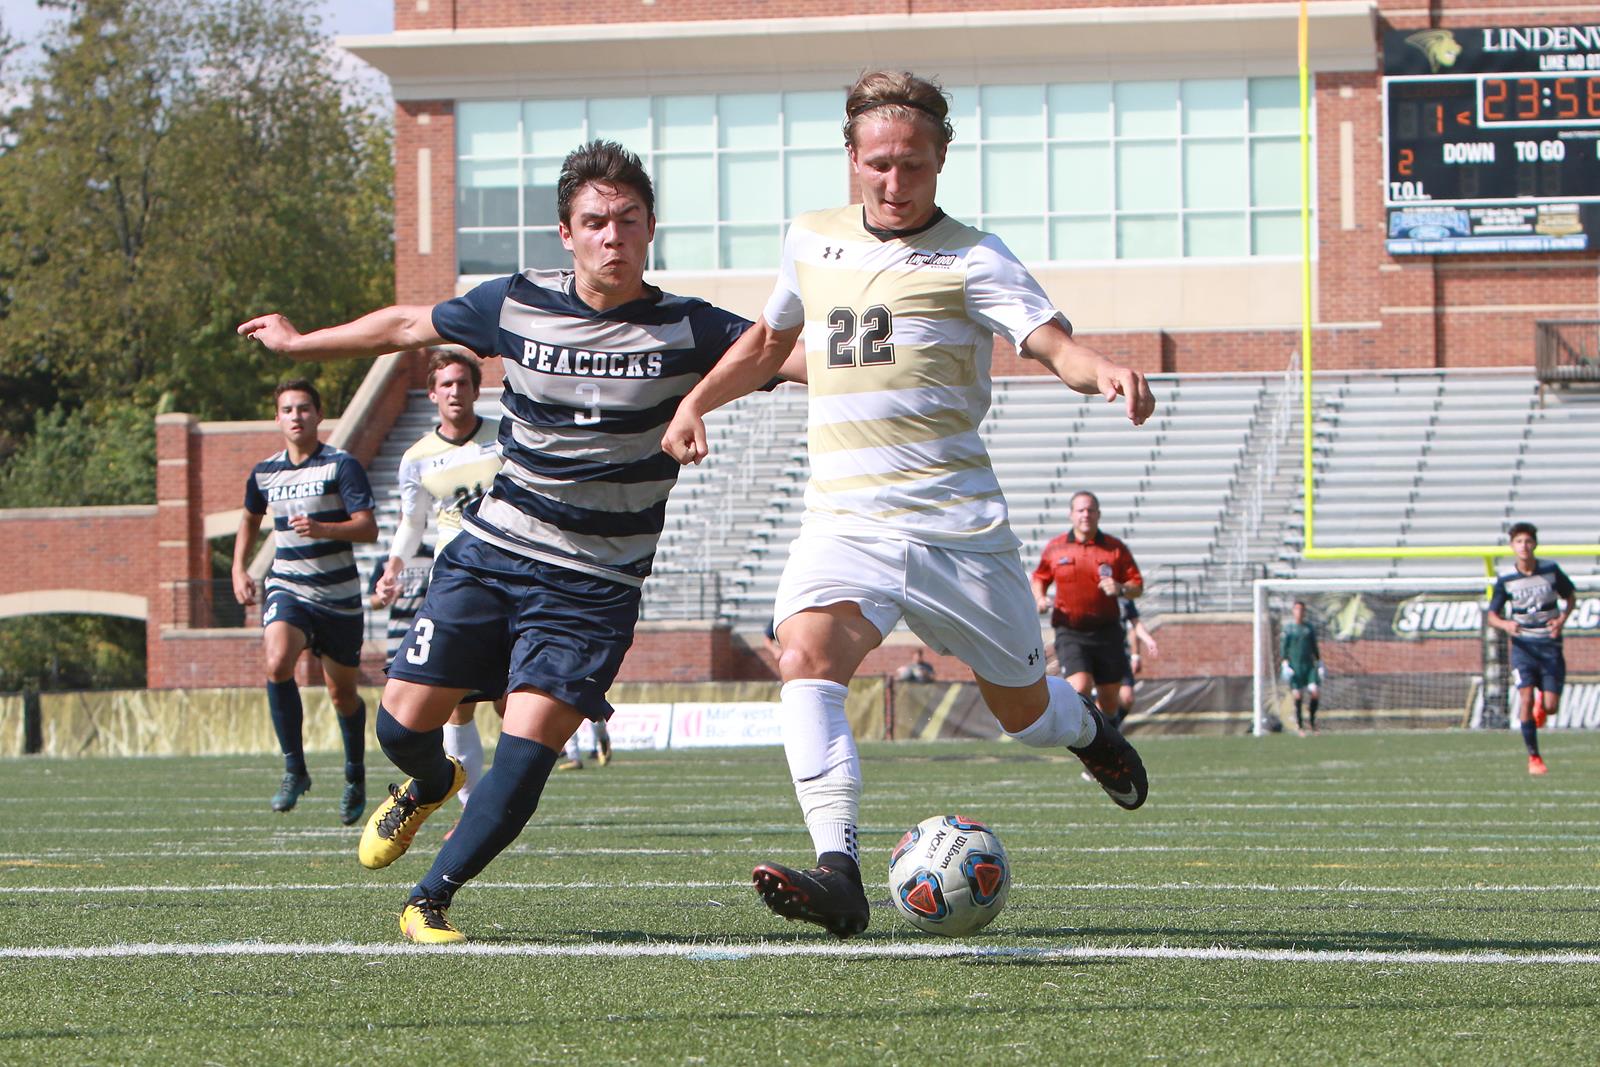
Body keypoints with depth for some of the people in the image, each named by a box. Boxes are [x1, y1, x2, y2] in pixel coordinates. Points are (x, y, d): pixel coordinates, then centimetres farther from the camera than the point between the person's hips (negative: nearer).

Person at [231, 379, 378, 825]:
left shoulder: (341, 466, -7)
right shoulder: (264, 473, 7)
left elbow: (368, 528, -15)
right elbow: (250, 519, 28)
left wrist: (322, 529, -31)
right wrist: (239, 569, 15)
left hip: (339, 595, -2)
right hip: (286, 587, 2)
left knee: (343, 693, 9)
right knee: (277, 664, -27)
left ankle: (355, 779, 33)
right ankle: (294, 769, -16)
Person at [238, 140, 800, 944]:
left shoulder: (687, 330, -7)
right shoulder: (515, 305, -1)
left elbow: (787, 352, -16)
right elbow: (410, 327, 15)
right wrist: (298, 343, 25)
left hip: (594, 584, -2)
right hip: (489, 551, 2)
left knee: (528, 749, -15)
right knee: (402, 725, 0)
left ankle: (431, 900, 1)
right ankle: (431, 786, 37)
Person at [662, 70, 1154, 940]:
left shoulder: (969, 258, -3)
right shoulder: (813, 240, 13)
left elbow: (1051, 341, -18)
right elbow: (770, 338, 32)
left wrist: (1102, 371, -39)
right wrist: (695, 402, 20)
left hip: (955, 524, -3)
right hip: (844, 521, 3)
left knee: (1024, 711, 10)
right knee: (806, 658, -27)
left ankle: (1088, 732, 49)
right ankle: (838, 873, -38)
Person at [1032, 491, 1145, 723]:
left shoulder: (1115, 548, 2)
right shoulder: (1055, 548, 4)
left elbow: (1137, 587, 3)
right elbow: (1039, 579, 20)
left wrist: (1120, 589, -18)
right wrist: (1040, 598, -1)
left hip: (1107, 632, 1)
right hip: (1070, 632, -1)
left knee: (1109, 700, 7)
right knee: (1079, 688, -22)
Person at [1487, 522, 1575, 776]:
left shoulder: (1551, 570, -4)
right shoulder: (1505, 579, -6)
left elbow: (1571, 596, 12)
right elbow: (1492, 615, 1)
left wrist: (1563, 618, -8)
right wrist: (1506, 624, -23)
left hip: (1550, 645, 1)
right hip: (1523, 645, -1)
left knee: (1551, 707, -4)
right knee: (1526, 697, -18)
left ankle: (1541, 708, 37)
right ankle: (1533, 757, -7)